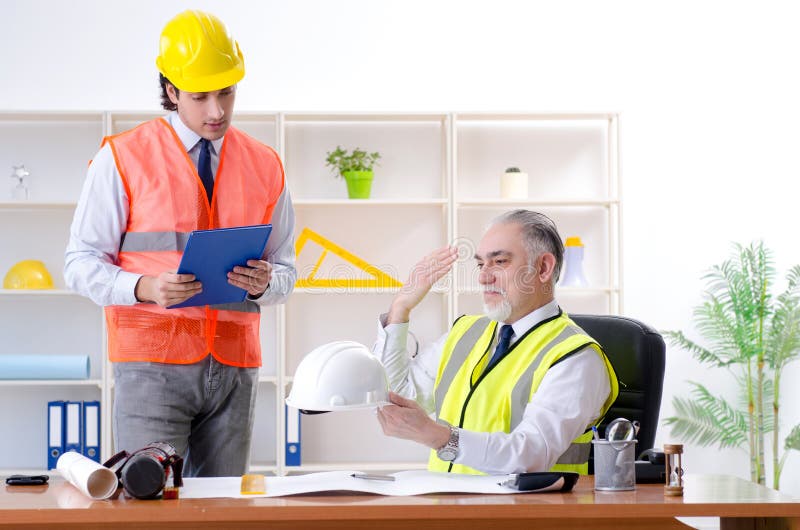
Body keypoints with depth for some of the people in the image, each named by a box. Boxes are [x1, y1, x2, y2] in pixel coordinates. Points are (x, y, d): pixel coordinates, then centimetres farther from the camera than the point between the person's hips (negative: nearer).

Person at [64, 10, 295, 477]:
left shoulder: (265, 167, 11)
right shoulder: (124, 158, 1)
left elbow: (286, 268, 16)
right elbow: (82, 263, -1)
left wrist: (265, 282, -8)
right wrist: (144, 287, -20)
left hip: (234, 365, 3)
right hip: (153, 360, -3)